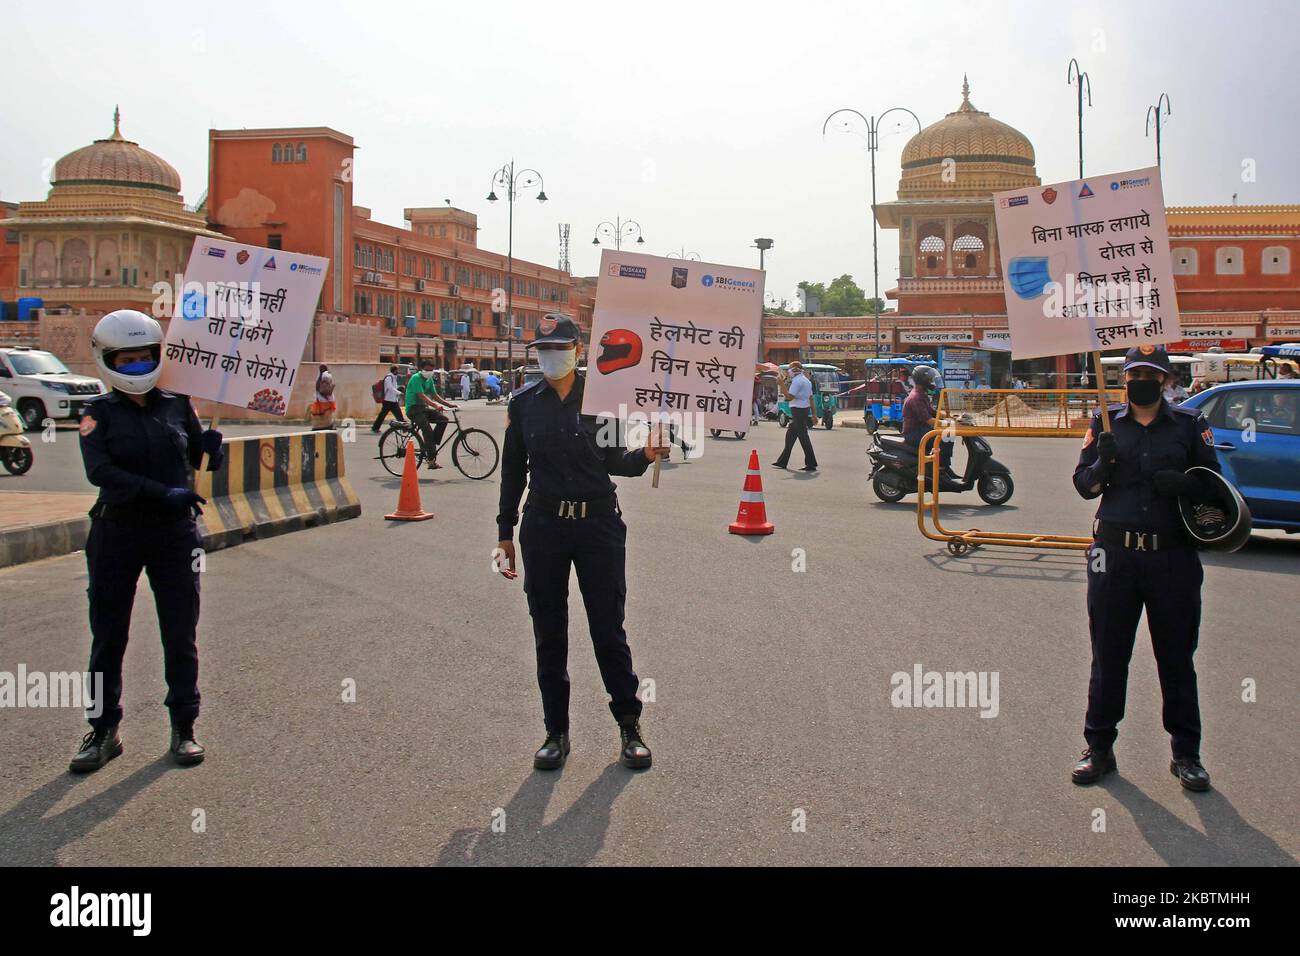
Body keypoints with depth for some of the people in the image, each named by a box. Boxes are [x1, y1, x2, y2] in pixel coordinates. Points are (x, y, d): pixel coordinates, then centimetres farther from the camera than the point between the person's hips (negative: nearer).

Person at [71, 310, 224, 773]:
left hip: (175, 532, 1)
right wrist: (163, 494, -27)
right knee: (107, 638, 8)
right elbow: (99, 471, -17)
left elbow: (202, 462, 12)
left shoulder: (177, 405, 5)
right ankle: (104, 730, 21)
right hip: (116, 532, -1)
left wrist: (211, 444, -12)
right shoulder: (99, 413, -2)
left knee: (181, 636, 5)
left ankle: (183, 728, 17)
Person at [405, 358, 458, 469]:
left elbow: (434, 395, 13)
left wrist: (449, 405, 0)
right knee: (428, 430, -26)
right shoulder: (416, 378, -15)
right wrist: (436, 406, -40)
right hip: (413, 409, -8)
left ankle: (430, 446, -7)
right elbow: (421, 396, -27)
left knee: (443, 419, -11)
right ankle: (431, 461, -26)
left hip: (423, 407, 8)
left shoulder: (429, 380, 12)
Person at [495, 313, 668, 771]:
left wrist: (645, 454, -17)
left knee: (609, 630, 3)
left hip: (599, 525, -2)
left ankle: (629, 726, 18)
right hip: (543, 527, 2)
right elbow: (513, 472, 9)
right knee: (549, 635, 8)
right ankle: (556, 732, 20)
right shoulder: (523, 402, 4)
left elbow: (613, 461, 4)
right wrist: (505, 534, 8)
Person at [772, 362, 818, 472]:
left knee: (803, 437, -9)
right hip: (805, 409, 11)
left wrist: (782, 384, -16)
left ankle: (811, 464, -9)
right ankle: (782, 462, 22)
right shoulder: (806, 380, 18)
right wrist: (813, 414, 20)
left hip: (798, 410, -11)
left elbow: (789, 397, -21)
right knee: (790, 436, 15)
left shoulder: (797, 381, -14)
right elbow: (811, 398, 19)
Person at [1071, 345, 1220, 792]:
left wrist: (1185, 483, -12)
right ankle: (1099, 749, 19)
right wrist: (1103, 462, -15)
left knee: (1177, 658, 7)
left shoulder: (1189, 424, 5)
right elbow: (1083, 484, 6)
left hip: (1173, 555, 0)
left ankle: (1186, 754, 20)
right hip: (1114, 552, 0)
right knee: (1108, 655, 7)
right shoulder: (1105, 422, 7)